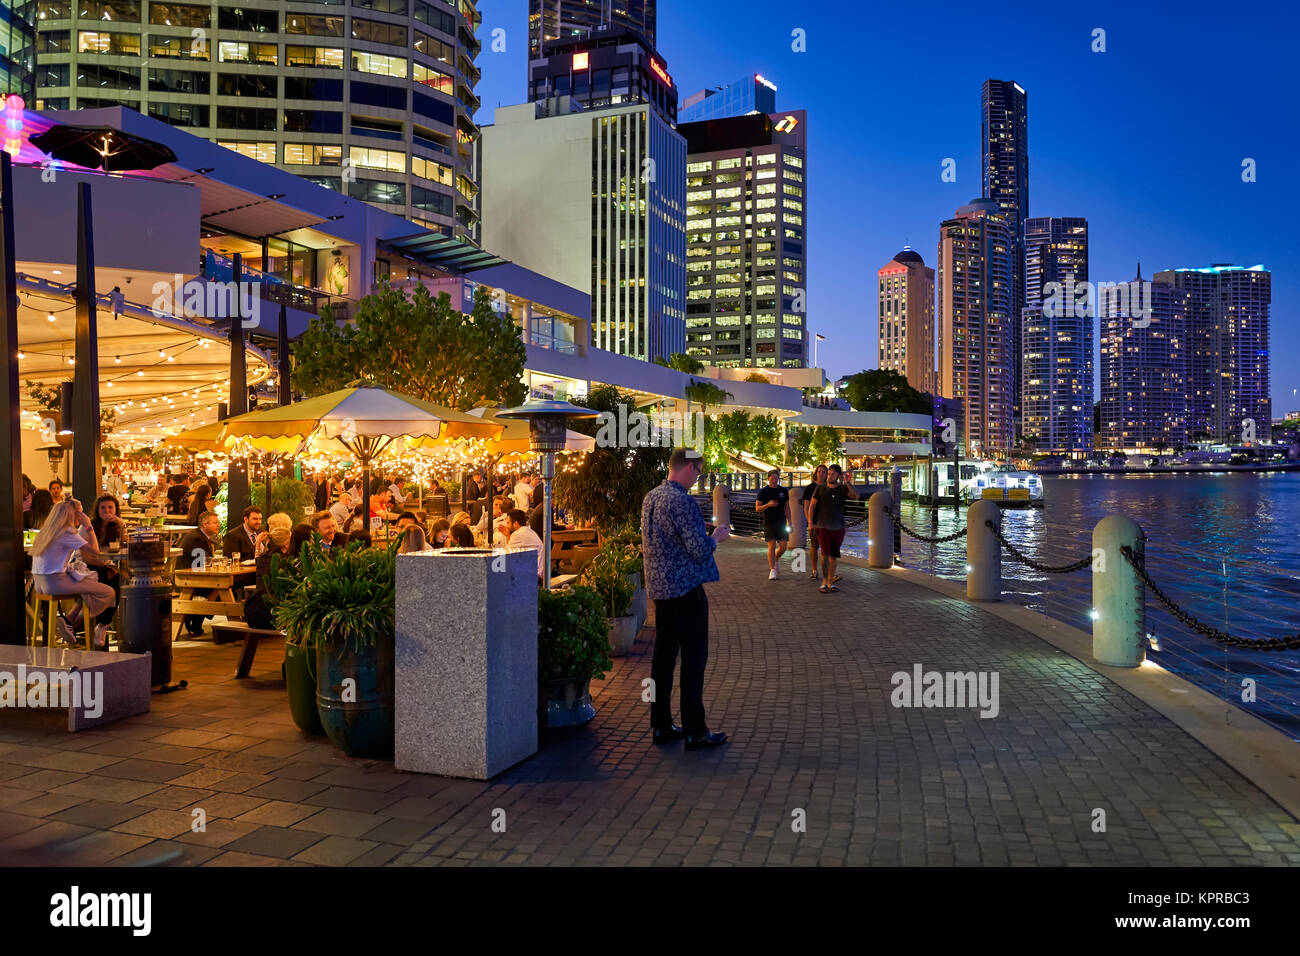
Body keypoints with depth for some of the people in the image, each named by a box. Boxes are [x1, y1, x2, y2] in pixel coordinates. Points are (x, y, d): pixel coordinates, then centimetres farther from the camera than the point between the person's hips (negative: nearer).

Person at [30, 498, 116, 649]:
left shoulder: (48, 530, 15)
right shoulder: (67, 532, -14)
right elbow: (94, 551, -15)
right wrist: (88, 526, -8)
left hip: (40, 582, 10)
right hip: (55, 581, -10)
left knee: (93, 581, 26)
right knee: (107, 593, -8)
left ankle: (69, 622, 15)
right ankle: (70, 623, 2)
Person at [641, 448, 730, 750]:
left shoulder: (650, 497, 10)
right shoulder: (682, 501, -18)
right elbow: (699, 549, -20)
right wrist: (716, 536, 1)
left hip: (658, 588, 9)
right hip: (686, 588, -9)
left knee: (664, 656, 13)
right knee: (693, 658, 0)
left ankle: (661, 725, 19)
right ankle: (694, 731, 5)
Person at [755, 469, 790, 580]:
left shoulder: (783, 491, 10)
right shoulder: (763, 492, 0)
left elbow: (787, 507, 15)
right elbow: (757, 508, -3)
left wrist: (789, 522, 10)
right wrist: (768, 505, -20)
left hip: (781, 523, 3)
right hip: (769, 523, -3)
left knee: (783, 546, -2)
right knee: (771, 546, -7)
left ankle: (776, 559, 30)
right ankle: (772, 570, -2)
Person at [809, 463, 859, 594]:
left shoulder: (843, 489, 0)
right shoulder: (820, 489, 2)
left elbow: (857, 496, -18)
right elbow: (812, 506, 5)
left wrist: (846, 481, -20)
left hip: (838, 528, 2)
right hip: (823, 527, -2)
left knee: (834, 556, 8)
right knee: (825, 554, -14)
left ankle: (831, 582, 18)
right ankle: (824, 582, -9)